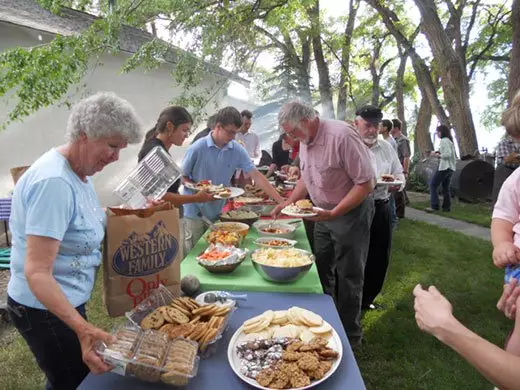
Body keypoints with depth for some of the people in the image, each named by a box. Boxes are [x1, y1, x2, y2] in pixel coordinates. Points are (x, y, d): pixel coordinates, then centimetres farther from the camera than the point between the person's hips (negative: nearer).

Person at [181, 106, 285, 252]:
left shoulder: (237, 150, -6)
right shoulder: (197, 149, -14)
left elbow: (256, 175, -9)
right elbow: (183, 177, -5)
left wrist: (281, 201, -14)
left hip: (218, 212, 3)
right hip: (194, 212, -3)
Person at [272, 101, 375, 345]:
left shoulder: (342, 136, -24)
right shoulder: (305, 141, 2)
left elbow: (366, 183, -23)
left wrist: (334, 213, -27)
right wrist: (288, 203, 5)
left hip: (351, 213, -8)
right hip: (323, 213, 8)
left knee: (348, 278, 5)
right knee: (322, 272, 16)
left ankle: (350, 335, 25)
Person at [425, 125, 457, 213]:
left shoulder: (444, 140, -11)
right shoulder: (449, 140, 18)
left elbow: (448, 154, -21)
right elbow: (450, 154, 19)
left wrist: (438, 155, -8)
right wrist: (437, 153, 13)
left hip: (444, 167, -10)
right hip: (450, 167, 10)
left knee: (433, 184, -6)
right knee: (446, 187, 12)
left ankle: (434, 206, -11)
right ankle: (447, 207, 13)